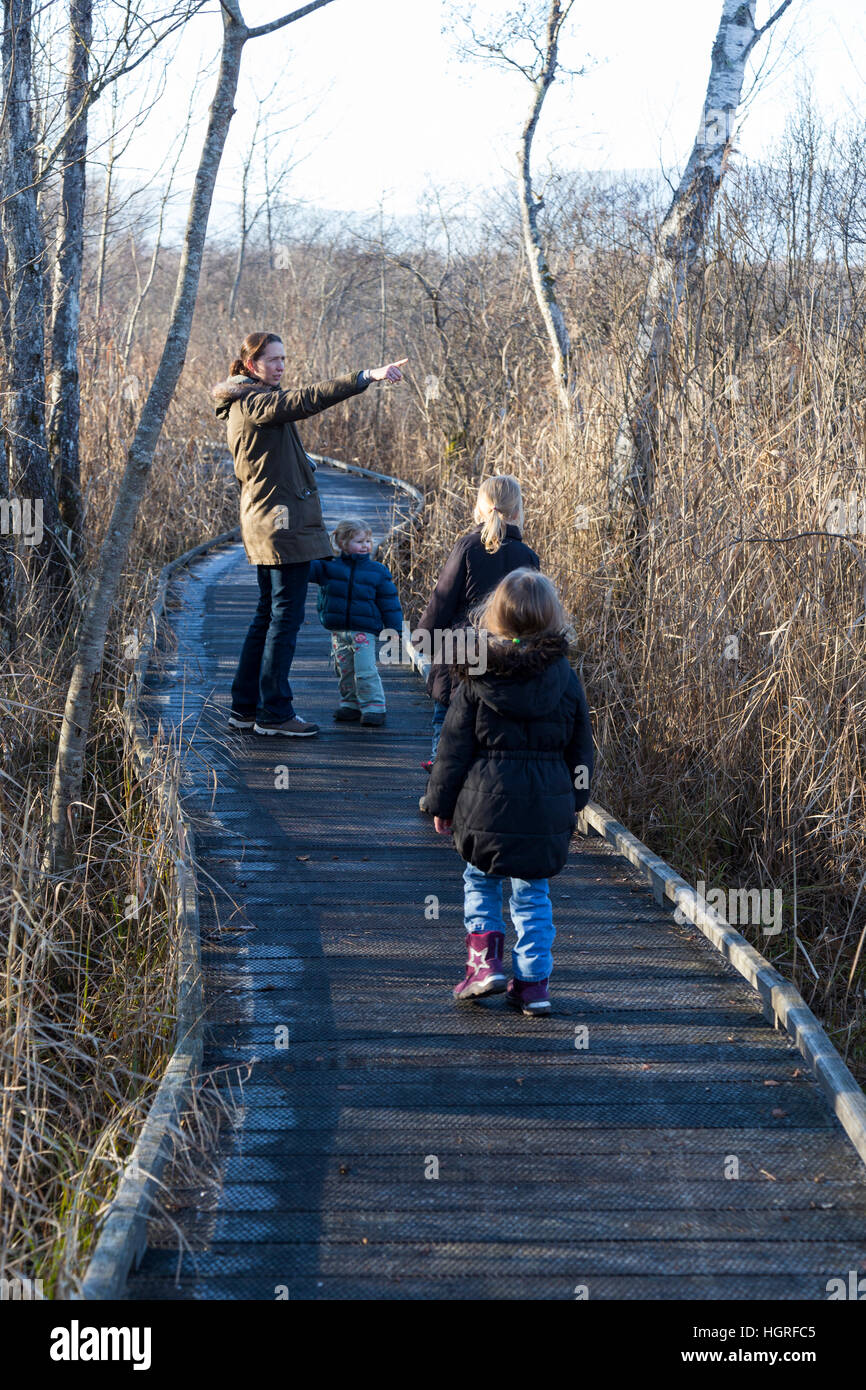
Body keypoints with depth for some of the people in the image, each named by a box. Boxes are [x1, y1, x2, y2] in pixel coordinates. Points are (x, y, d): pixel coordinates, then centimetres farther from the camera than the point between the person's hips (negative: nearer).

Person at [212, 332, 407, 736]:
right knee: (285, 617, -6)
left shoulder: (242, 405, 17)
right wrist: (366, 378, -36)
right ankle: (275, 713, -2)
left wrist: (300, 466, 16)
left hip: (263, 521, 11)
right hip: (284, 522, -11)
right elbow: (308, 400, -30)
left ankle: (244, 707, 18)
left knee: (268, 615, 15)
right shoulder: (256, 403, -15)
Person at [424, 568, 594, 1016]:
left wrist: (441, 801, 7)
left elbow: (454, 747, -2)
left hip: (487, 802, -2)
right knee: (533, 893, 13)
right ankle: (533, 982, 12)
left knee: (480, 879, 19)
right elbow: (581, 749, 8)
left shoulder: (477, 680, -6)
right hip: (548, 809, 2)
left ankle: (485, 959, 5)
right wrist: (573, 801, 20)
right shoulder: (565, 678, 0)